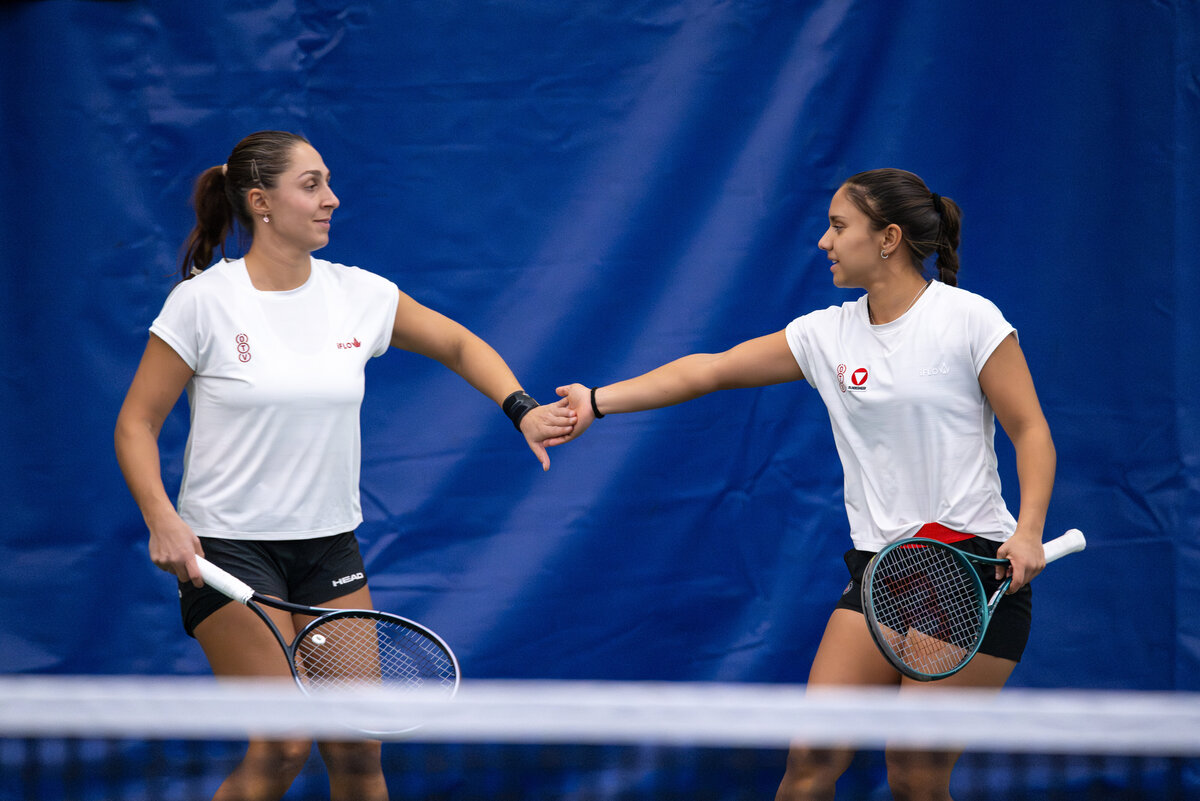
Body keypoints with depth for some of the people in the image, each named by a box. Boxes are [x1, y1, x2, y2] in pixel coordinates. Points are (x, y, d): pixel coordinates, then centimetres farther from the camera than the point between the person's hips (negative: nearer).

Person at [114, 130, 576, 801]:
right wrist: (163, 520, -20)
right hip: (229, 547, -5)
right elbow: (137, 424, -6)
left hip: (330, 545, 5)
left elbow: (460, 345, 16)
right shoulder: (203, 301, -10)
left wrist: (521, 409, -1)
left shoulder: (359, 294, 2)